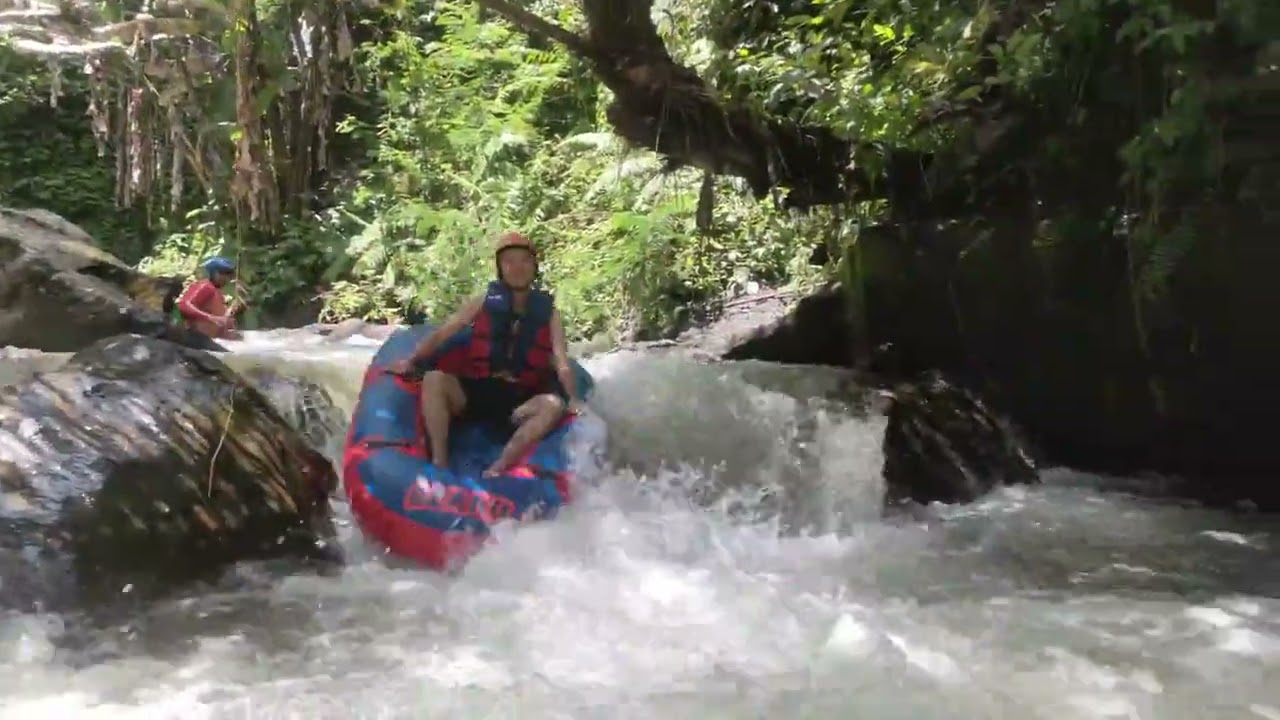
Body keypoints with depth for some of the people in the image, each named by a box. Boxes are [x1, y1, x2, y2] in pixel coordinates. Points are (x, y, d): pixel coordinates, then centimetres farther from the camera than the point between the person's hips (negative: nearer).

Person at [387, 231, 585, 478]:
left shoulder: (547, 312, 6)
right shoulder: (485, 302, 8)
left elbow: (561, 362, -5)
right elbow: (441, 334, 6)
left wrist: (574, 399, -22)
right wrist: (411, 360, -9)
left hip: (520, 400, -1)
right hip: (476, 391, 1)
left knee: (554, 405, -31)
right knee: (434, 379, -25)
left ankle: (496, 471, -37)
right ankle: (440, 464, -27)